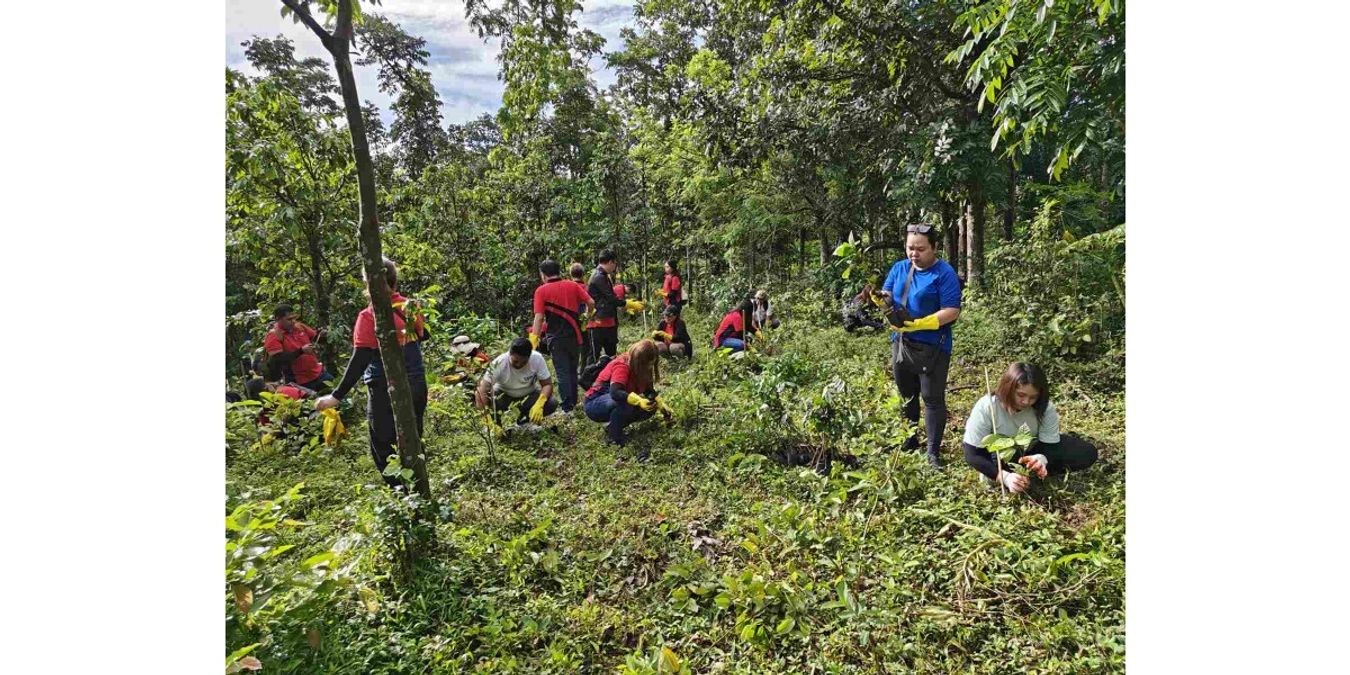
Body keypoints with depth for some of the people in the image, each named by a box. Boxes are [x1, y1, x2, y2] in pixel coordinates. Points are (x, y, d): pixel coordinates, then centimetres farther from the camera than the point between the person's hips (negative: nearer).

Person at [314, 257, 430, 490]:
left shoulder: (369, 316, -17)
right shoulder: (410, 307, -1)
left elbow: (360, 360, -21)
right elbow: (424, 336, 14)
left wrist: (337, 396, -19)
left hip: (385, 390, -6)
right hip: (417, 385, 6)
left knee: (384, 449, 9)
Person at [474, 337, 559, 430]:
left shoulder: (537, 359, -26)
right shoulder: (498, 363, -30)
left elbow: (547, 384, -19)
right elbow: (483, 391, -34)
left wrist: (539, 404, -39)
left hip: (529, 395, 2)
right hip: (503, 395, -1)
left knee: (552, 403, -27)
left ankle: (523, 421, 3)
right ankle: (496, 423, -1)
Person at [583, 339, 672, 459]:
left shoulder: (639, 367, -3)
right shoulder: (622, 366, -27)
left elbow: (649, 391, 6)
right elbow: (615, 392, -42)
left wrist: (661, 405, -8)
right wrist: (639, 400, -52)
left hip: (612, 401, 9)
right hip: (594, 404, -8)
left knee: (649, 407, -8)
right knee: (625, 403, -38)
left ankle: (612, 425, 3)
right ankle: (613, 436, -16)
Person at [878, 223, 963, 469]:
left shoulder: (945, 273, -12)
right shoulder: (899, 268, 6)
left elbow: (952, 311, -18)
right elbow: (886, 295, 6)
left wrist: (920, 324, -29)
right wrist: (881, 298, -18)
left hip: (932, 347, -6)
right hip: (900, 343, 6)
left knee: (933, 399, 2)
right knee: (907, 396, 18)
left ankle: (933, 452, 12)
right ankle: (910, 441, 36)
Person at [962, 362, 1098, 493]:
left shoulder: (1045, 408, -20)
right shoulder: (986, 407, -30)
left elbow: (1051, 446, -19)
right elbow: (972, 454, -29)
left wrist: (1041, 459, -44)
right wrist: (1005, 477, -42)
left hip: (1028, 451, 5)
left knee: (1087, 453, -13)